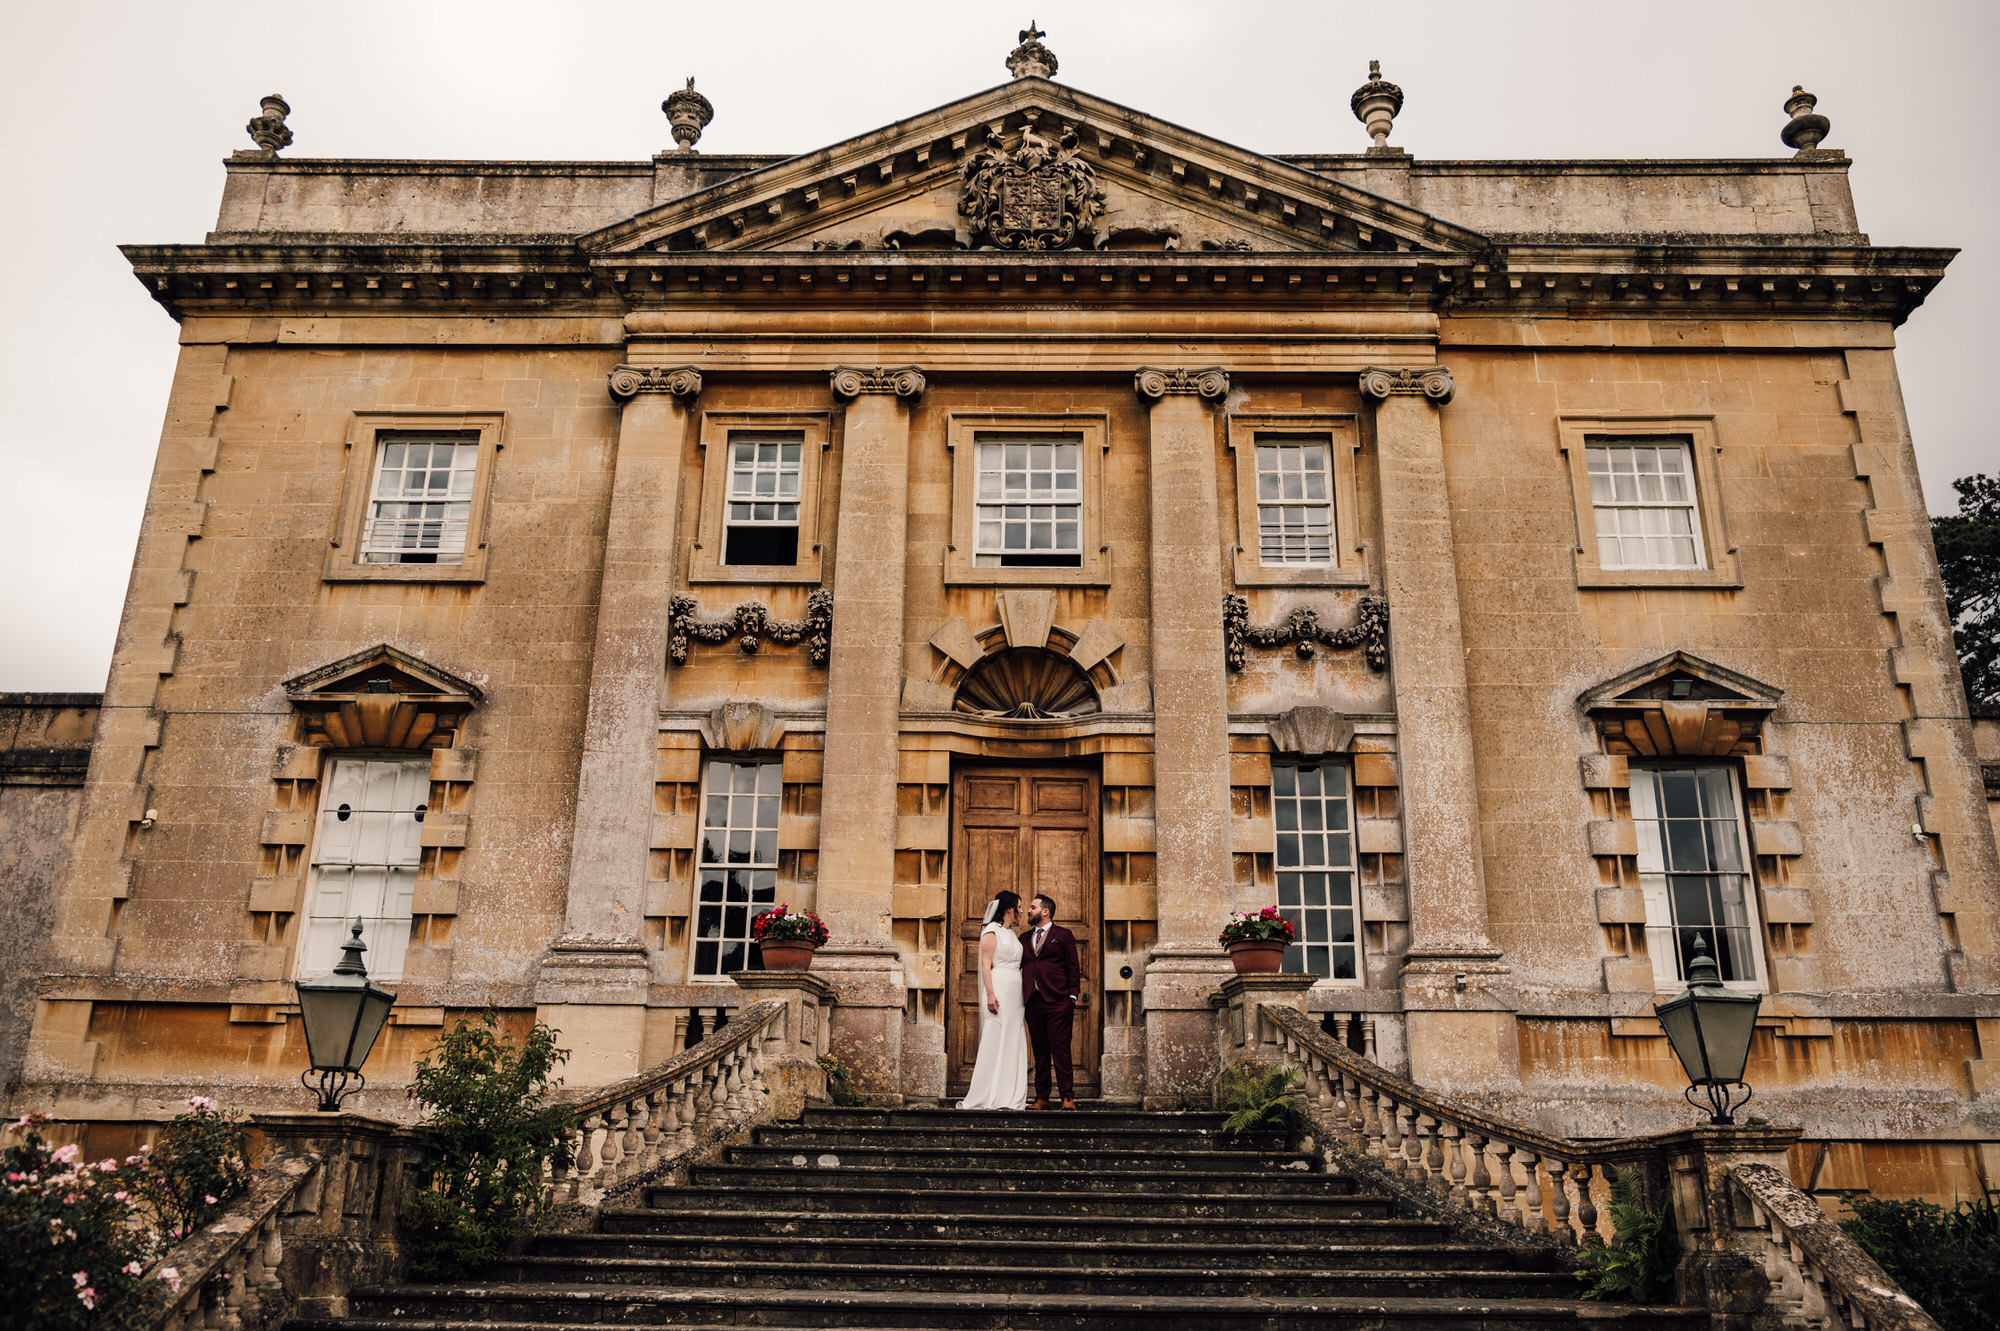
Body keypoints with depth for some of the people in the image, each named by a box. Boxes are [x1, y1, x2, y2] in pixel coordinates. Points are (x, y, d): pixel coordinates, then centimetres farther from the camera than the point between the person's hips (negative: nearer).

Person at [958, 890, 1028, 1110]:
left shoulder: (1012, 934, 20)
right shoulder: (992, 930, -4)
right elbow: (986, 963, -11)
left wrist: (1022, 998, 17)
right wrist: (990, 993, -21)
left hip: (1014, 993, 8)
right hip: (998, 990, -8)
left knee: (1013, 1042, 5)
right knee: (994, 1042, -9)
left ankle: (1011, 1096, 6)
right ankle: (986, 1097, -6)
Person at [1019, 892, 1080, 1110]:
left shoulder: (1063, 935, 7)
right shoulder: (1024, 938, 20)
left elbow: (1073, 968, 3)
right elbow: (1017, 966, 16)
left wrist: (1072, 997, -6)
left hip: (1057, 1002, -4)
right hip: (1033, 1002, 4)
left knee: (1060, 1050, -6)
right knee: (1040, 1053, 6)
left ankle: (1068, 1097, -3)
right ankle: (1041, 1098, 10)